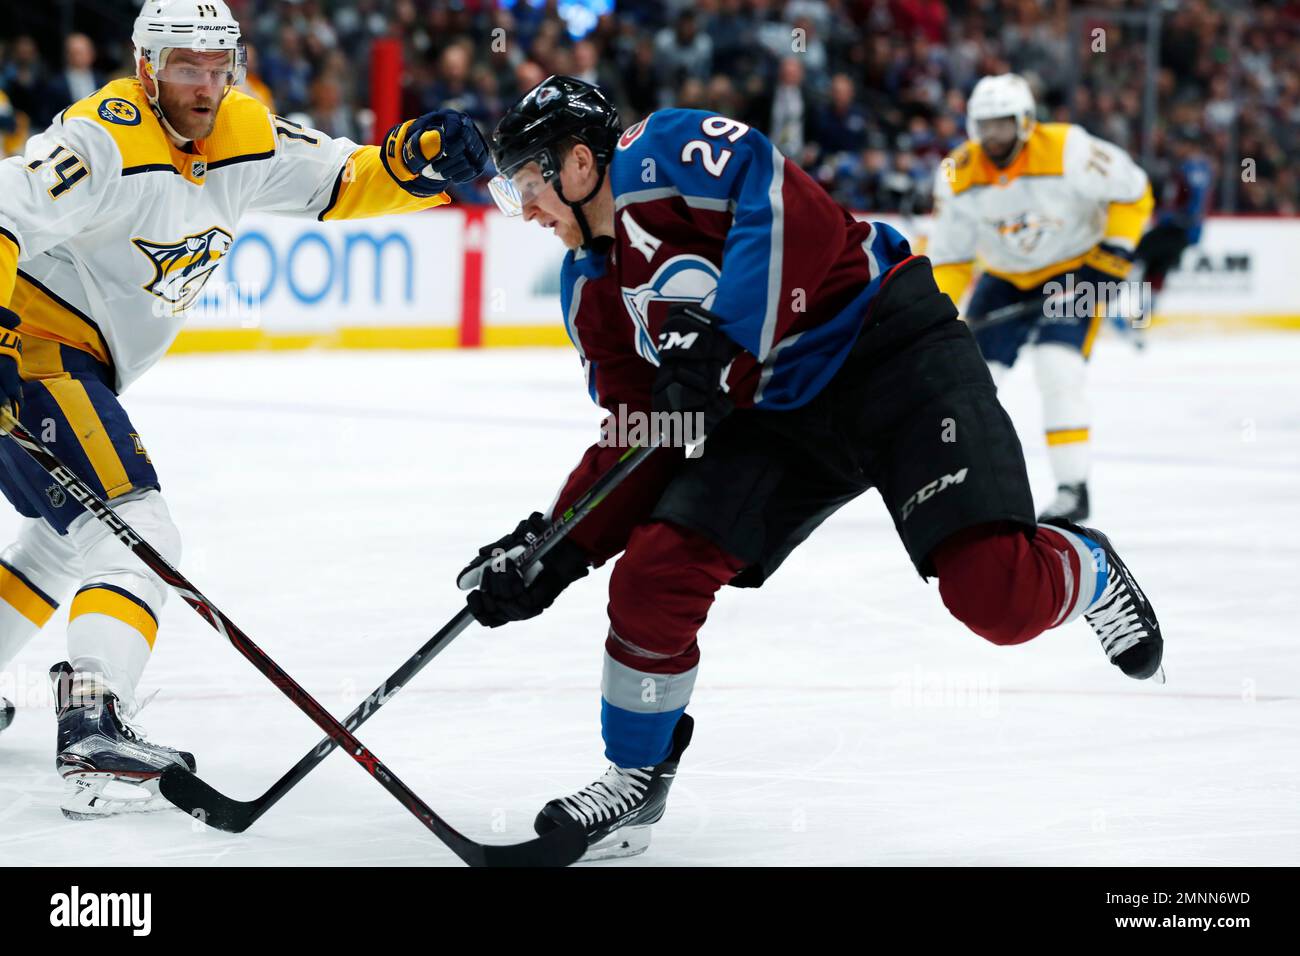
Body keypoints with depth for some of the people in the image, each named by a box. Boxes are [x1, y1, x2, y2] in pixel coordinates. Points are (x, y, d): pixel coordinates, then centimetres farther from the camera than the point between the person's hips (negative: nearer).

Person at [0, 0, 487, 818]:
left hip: (73, 365, 10)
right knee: (137, 534, -19)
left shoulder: (245, 138, 3)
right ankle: (95, 731, -28)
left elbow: (339, 182, 8)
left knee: (72, 540, 27)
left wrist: (415, 161, -13)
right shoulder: (106, 140, -22)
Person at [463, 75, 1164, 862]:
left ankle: (1088, 573, 14)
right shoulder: (591, 288, 13)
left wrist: (720, 339, -29)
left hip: (889, 348, -8)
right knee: (653, 577, -8)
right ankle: (635, 781, 11)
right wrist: (556, 547, 2)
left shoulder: (664, 149, -11)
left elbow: (799, 216, -25)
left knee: (1001, 596, -21)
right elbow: (636, 439, 13)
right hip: (774, 413, 8)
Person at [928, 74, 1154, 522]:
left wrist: (1116, 251, -17)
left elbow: (1132, 190, -13)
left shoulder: (1067, 150, -25)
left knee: (1058, 370, -22)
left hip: (1075, 270, -5)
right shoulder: (958, 174, -12)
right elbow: (949, 254, -3)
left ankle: (1073, 489, -13)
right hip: (1006, 279, 5)